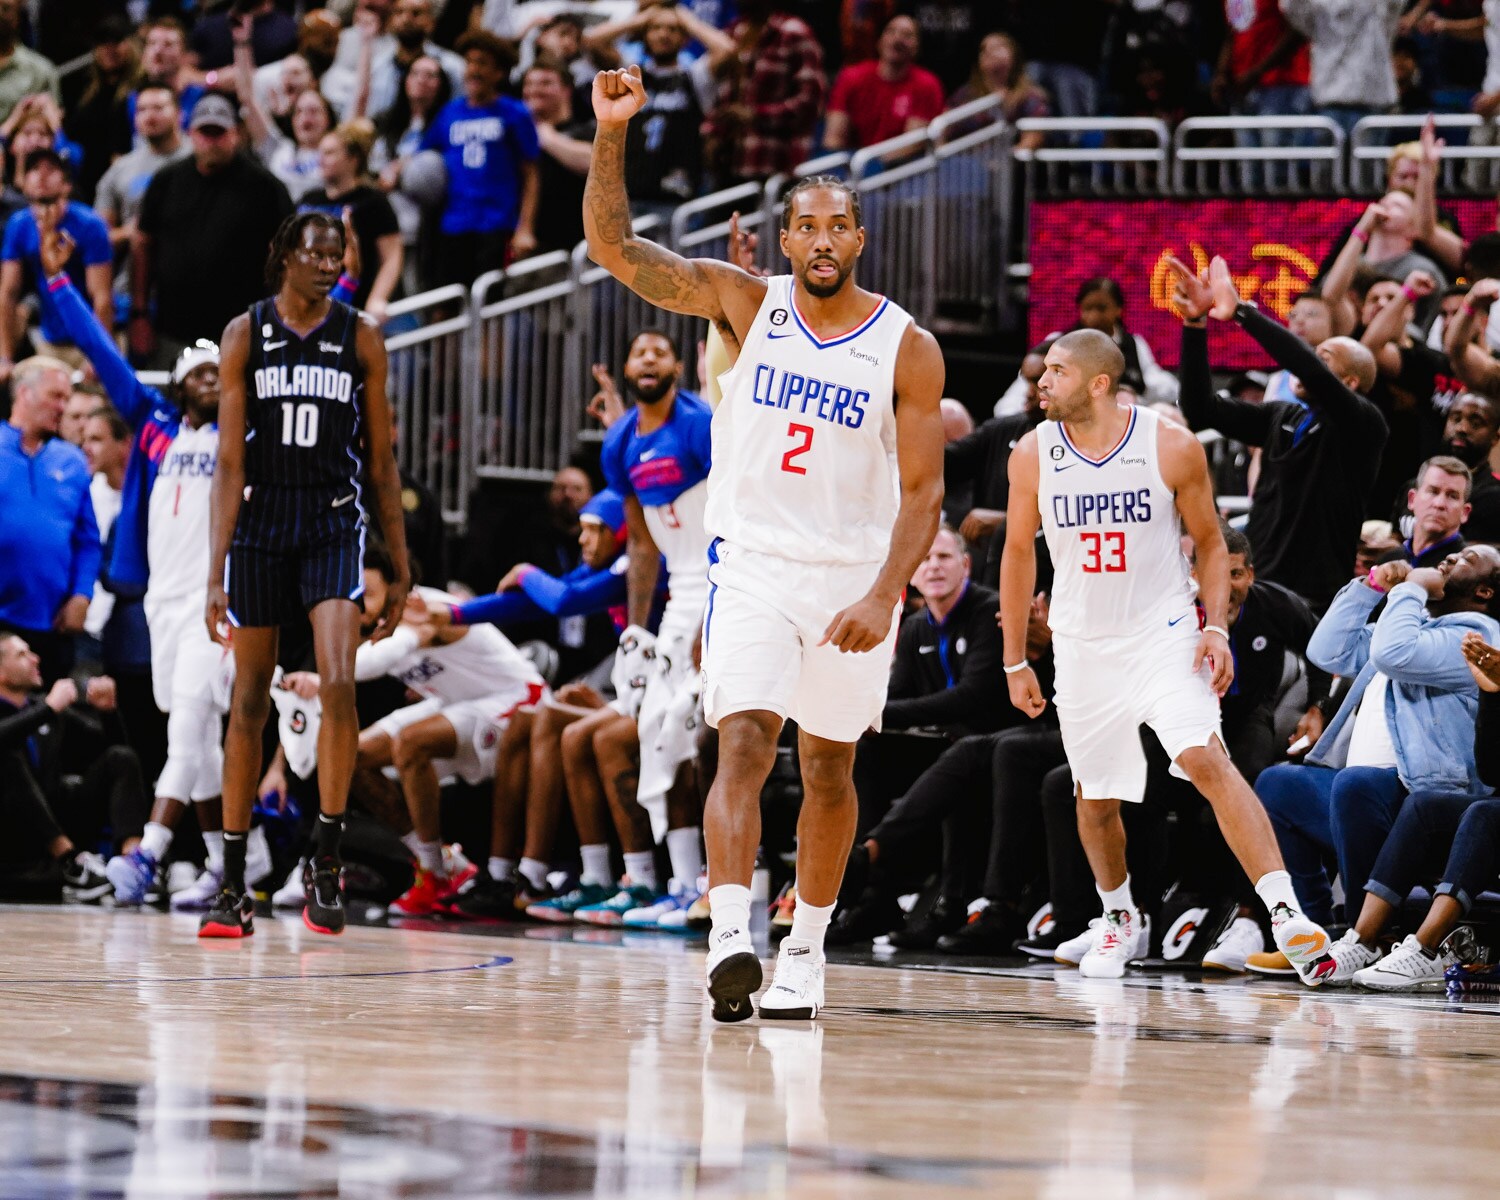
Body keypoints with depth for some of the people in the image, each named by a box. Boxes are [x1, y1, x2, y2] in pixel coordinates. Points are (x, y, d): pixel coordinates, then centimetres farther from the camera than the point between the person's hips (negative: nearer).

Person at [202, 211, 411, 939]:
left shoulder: (360, 340, 3)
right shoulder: (245, 336, 0)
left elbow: (381, 466, 8)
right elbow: (229, 462, -4)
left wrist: (401, 571, 5)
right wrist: (216, 574, -10)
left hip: (333, 526, 0)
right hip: (258, 524, 0)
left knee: (339, 685, -19)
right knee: (249, 701, 4)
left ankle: (325, 858, -5)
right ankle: (233, 884, 12)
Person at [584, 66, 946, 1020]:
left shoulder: (908, 350, -5)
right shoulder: (746, 304, -1)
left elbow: (922, 490, -7)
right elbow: (615, 246, -8)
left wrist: (885, 597, -19)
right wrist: (611, 135, -21)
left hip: (854, 579, 0)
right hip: (752, 569, 0)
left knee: (829, 770, 11)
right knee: (744, 747, -17)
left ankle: (806, 954, 23)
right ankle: (731, 941, -29)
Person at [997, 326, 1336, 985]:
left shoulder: (1171, 447, -10)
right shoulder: (1033, 454, -4)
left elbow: (1210, 543, 2)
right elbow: (1018, 552, 8)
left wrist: (1216, 628, -11)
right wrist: (1015, 661, 9)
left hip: (1164, 634, -3)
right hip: (1083, 646, 3)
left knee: (1207, 761, -22)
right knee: (1094, 797, 9)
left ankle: (1286, 914, -26)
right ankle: (1119, 917, 36)